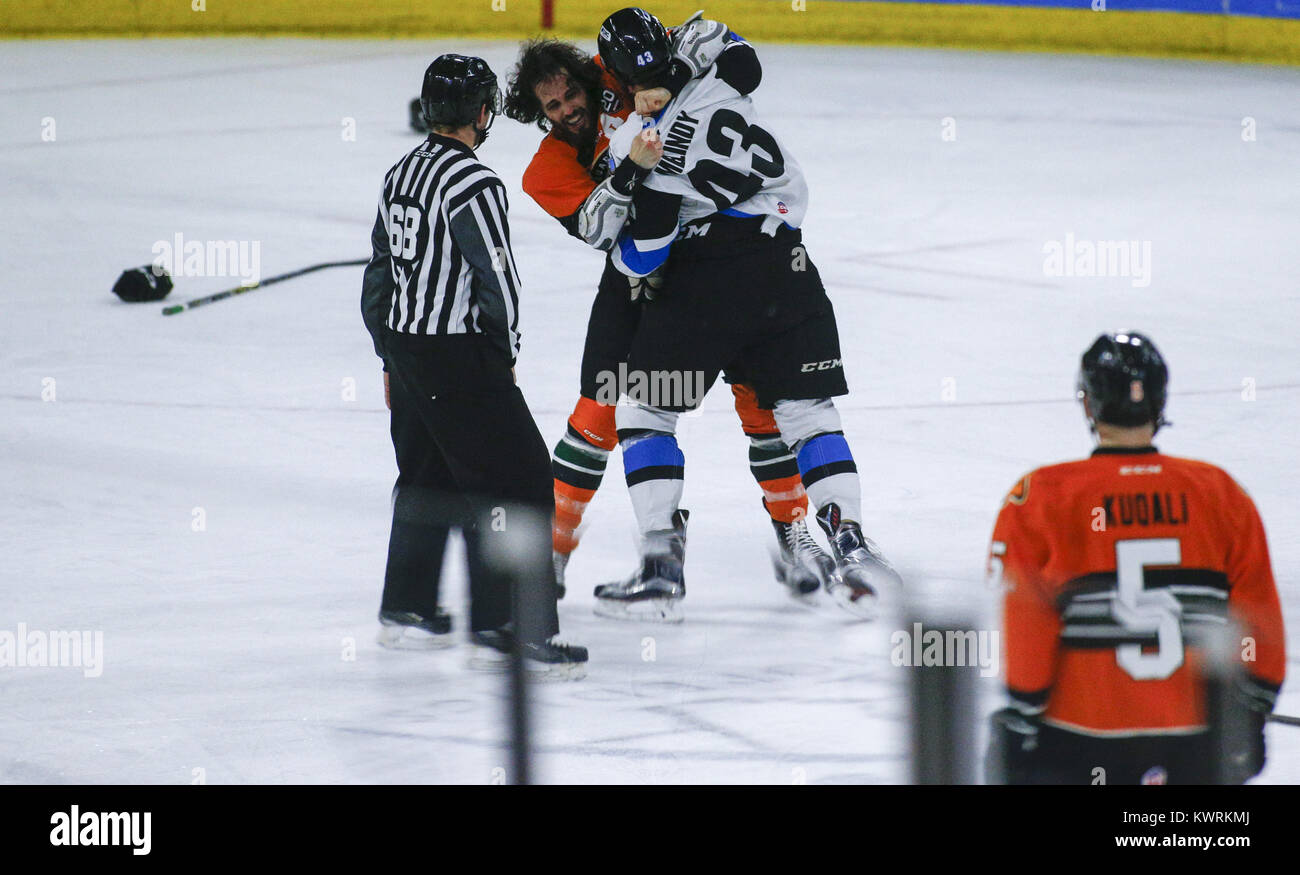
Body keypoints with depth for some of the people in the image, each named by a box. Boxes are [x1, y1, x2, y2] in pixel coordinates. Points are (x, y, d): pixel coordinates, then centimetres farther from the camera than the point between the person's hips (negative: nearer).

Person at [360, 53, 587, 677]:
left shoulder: (402, 175, 10)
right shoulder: (471, 183, -18)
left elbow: (379, 275, 17)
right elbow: (498, 279, -18)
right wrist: (505, 355, -2)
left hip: (406, 346, 9)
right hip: (458, 353, -9)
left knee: (427, 476, 24)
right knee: (516, 481, -8)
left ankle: (406, 610, 35)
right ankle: (504, 631, -14)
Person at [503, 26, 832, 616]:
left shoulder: (617, 81, -9)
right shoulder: (547, 173, -8)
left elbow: (703, 36, -14)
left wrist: (670, 81, -32)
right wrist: (630, 167, -40)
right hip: (639, 275, 0)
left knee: (759, 391, -5)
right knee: (599, 411, -9)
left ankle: (792, 532, 9)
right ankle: (552, 551, 0)